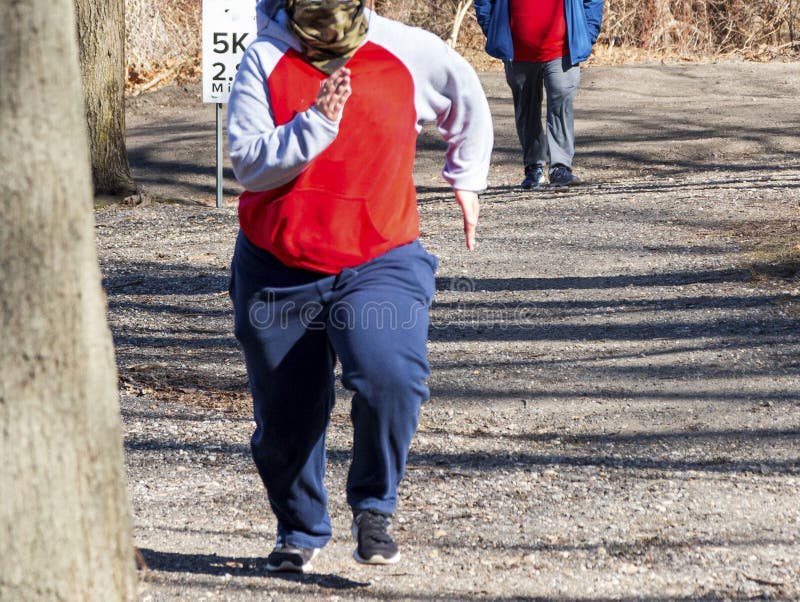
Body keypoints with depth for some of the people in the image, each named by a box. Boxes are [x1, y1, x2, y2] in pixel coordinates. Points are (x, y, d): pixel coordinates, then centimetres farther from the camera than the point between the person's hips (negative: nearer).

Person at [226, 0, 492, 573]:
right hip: (277, 268, 1)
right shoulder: (265, 59, -5)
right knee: (285, 413, 10)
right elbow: (248, 163, -12)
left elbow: (468, 100, 20)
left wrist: (466, 179, 22)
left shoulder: (409, 51, -1)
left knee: (390, 375, -26)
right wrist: (316, 123, -25)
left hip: (380, 259, -1)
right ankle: (300, 530, 35)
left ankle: (374, 508, -3)